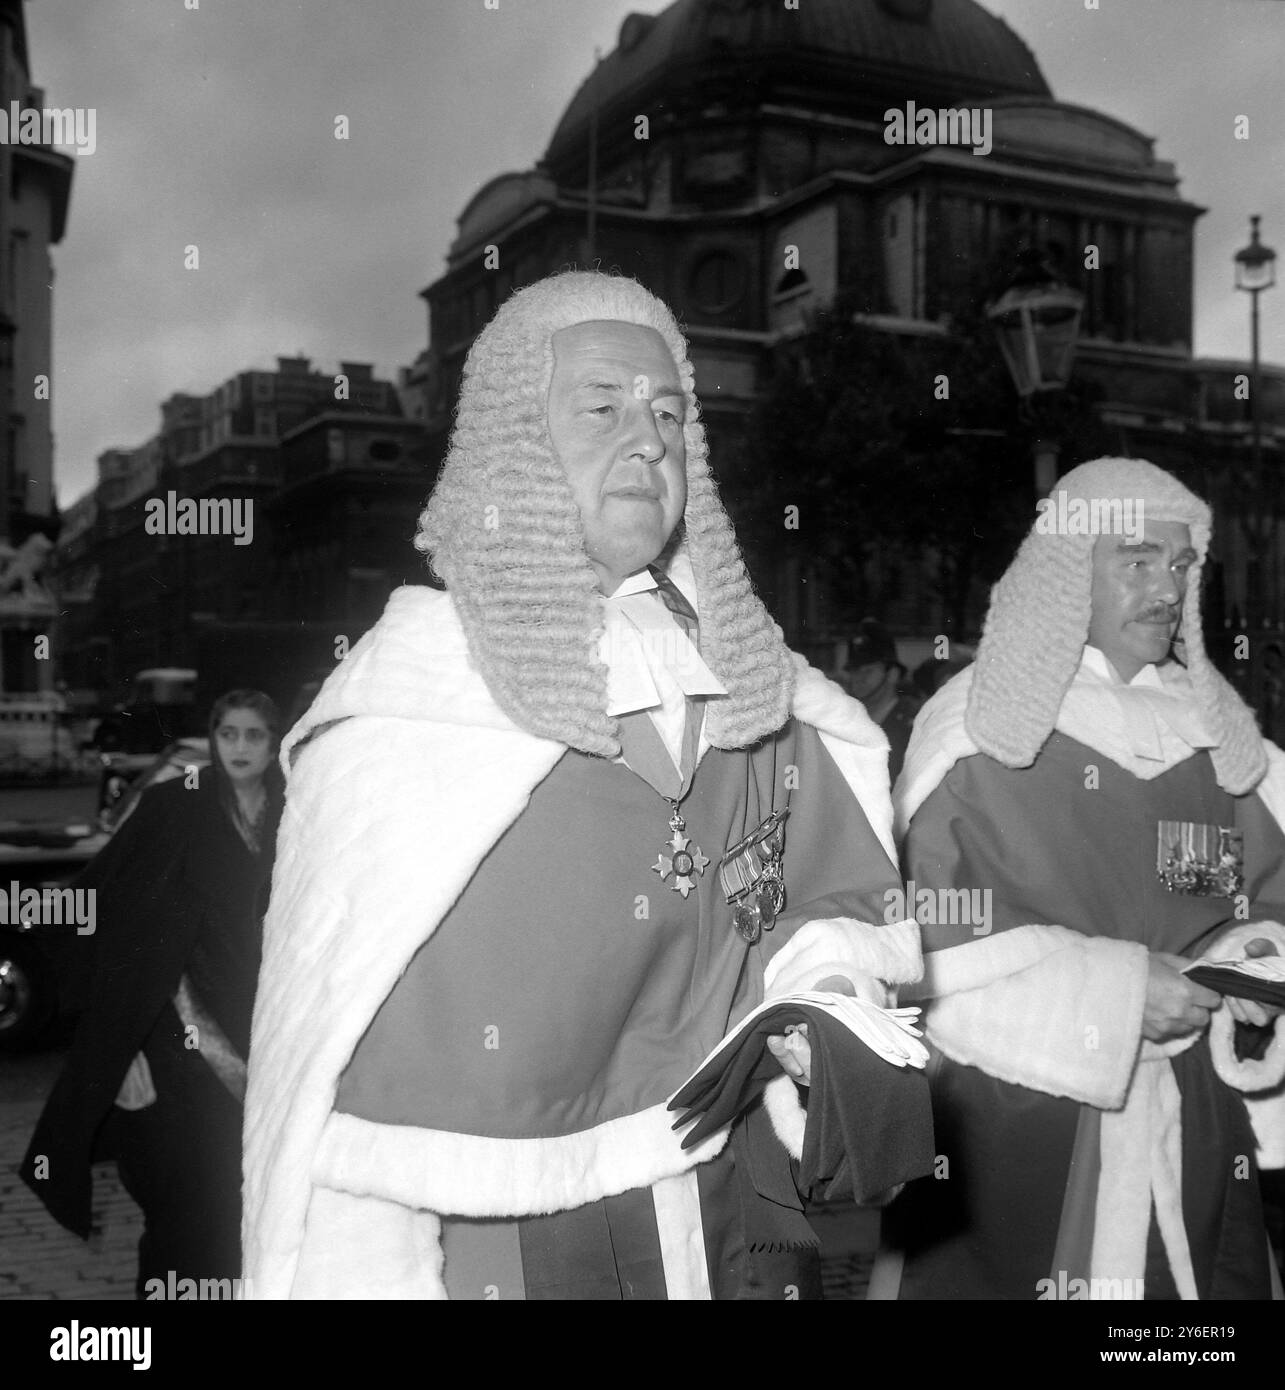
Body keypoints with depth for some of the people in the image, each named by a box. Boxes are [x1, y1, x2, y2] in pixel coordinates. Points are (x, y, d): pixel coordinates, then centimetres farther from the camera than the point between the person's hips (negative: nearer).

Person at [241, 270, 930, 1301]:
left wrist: (822, 977, -7)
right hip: (500, 1250, -5)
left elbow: (835, 893, 13)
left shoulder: (748, 684, 3)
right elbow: (337, 1055, -14)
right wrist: (367, 1277, -20)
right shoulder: (411, 695, -12)